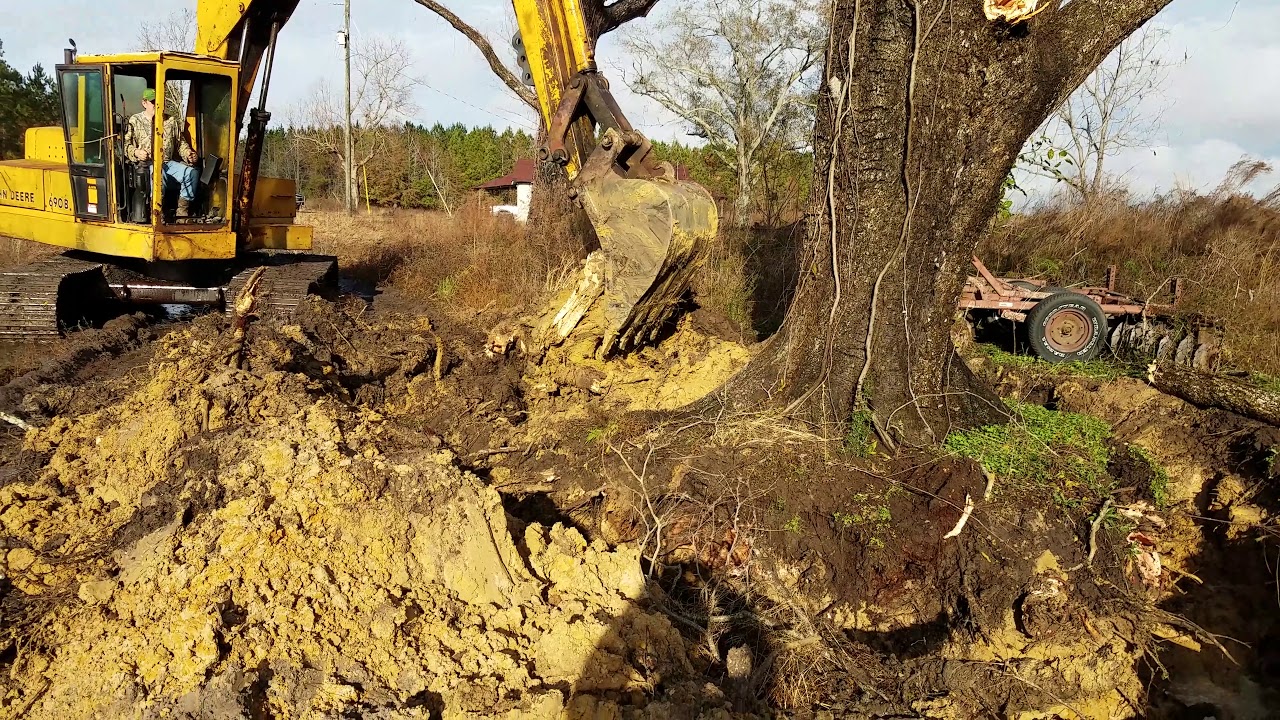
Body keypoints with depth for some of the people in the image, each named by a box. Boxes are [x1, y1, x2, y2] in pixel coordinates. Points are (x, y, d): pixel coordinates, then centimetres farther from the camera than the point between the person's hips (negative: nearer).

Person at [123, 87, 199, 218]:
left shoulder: (171, 121, 19)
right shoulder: (134, 121, 8)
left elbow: (181, 142, 22)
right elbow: (125, 144, 2)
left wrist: (188, 153, 1)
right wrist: (136, 152, -20)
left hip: (169, 163, 4)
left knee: (192, 172, -25)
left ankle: (182, 211, -17)